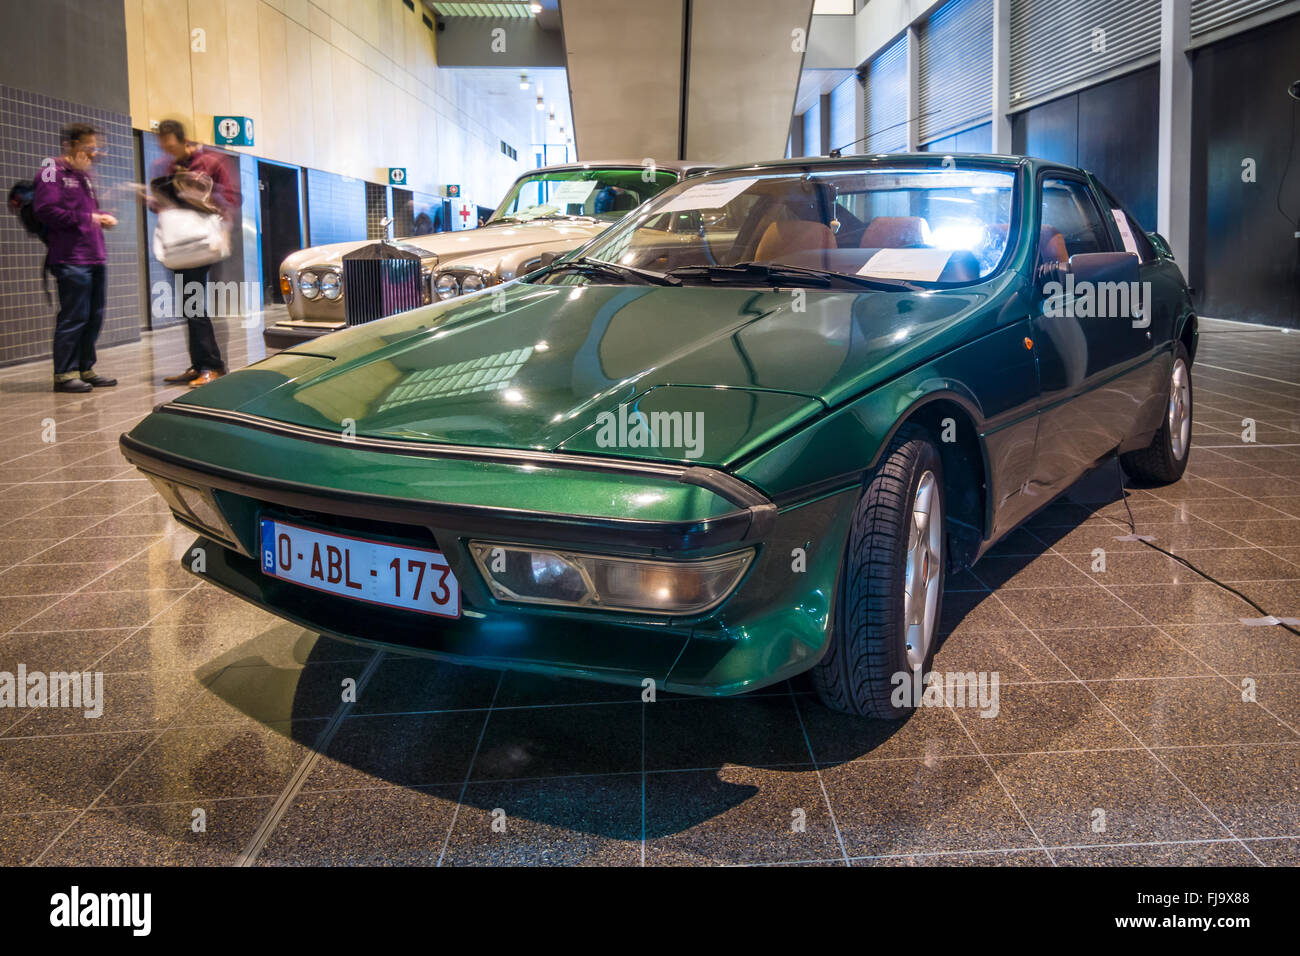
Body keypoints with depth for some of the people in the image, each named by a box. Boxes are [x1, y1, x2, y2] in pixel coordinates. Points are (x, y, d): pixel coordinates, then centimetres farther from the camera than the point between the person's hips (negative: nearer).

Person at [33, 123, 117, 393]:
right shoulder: (53, 171, -6)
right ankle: (64, 374, -1)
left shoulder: (83, 174, 20)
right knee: (74, 316, -8)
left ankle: (85, 369, 19)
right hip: (71, 259, -9)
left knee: (94, 316, 10)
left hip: (94, 258, 9)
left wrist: (102, 217, 5)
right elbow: (46, 210, -16)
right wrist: (87, 218, -16)